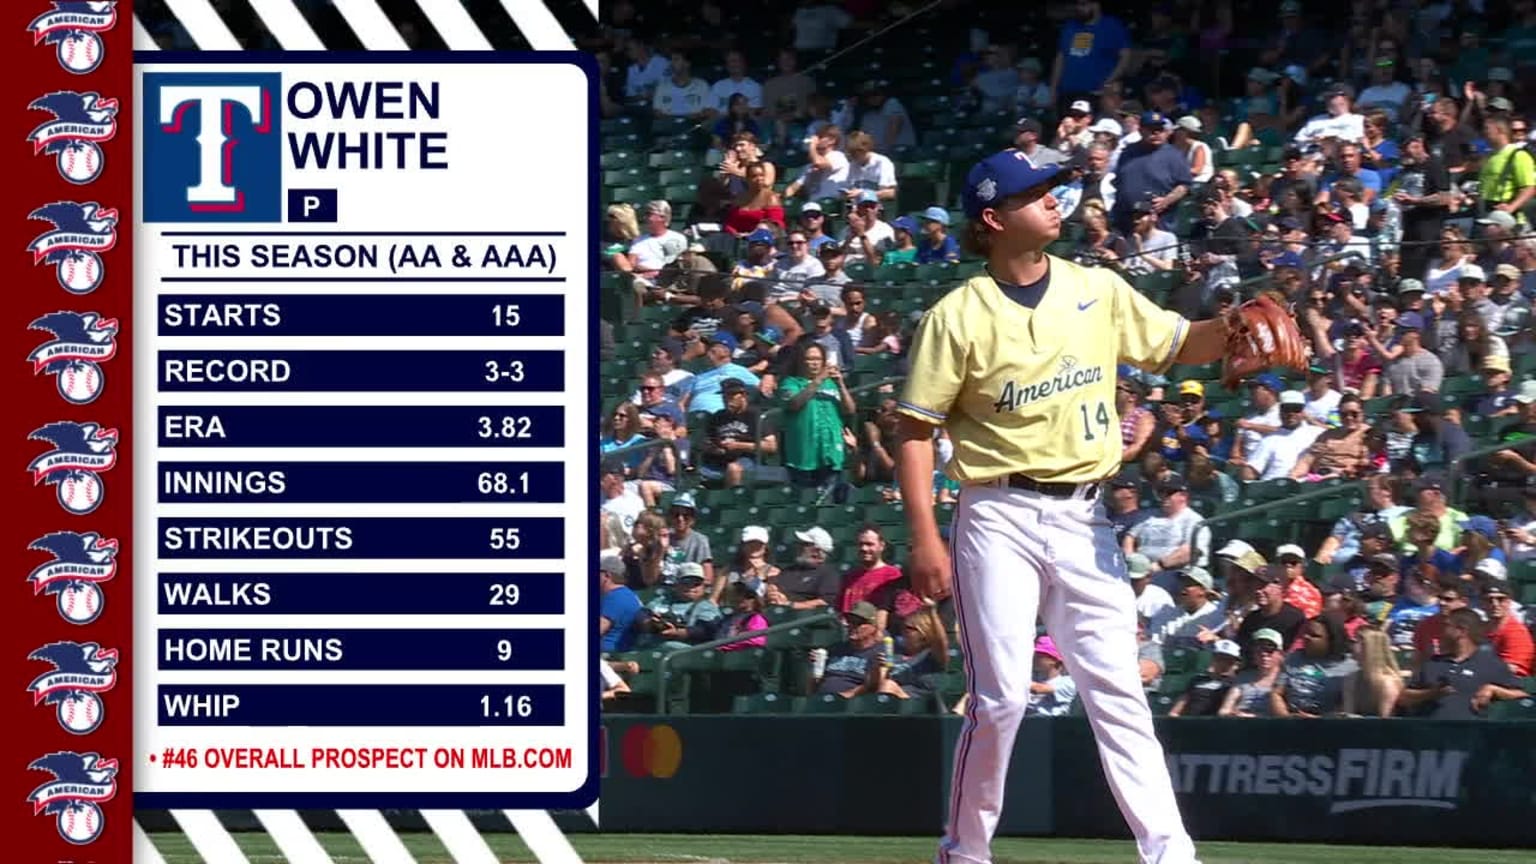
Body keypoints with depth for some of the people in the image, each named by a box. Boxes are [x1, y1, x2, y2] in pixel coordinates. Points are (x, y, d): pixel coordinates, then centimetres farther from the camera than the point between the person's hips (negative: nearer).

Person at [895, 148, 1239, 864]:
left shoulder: (1097, 290, 7)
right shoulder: (958, 318, -5)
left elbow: (1176, 346, 14)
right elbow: (916, 430, -4)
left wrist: (1235, 329, -9)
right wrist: (923, 537, -13)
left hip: (1083, 520, 4)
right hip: (1000, 518, -3)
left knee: (1117, 691, 0)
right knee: (1000, 697, -7)